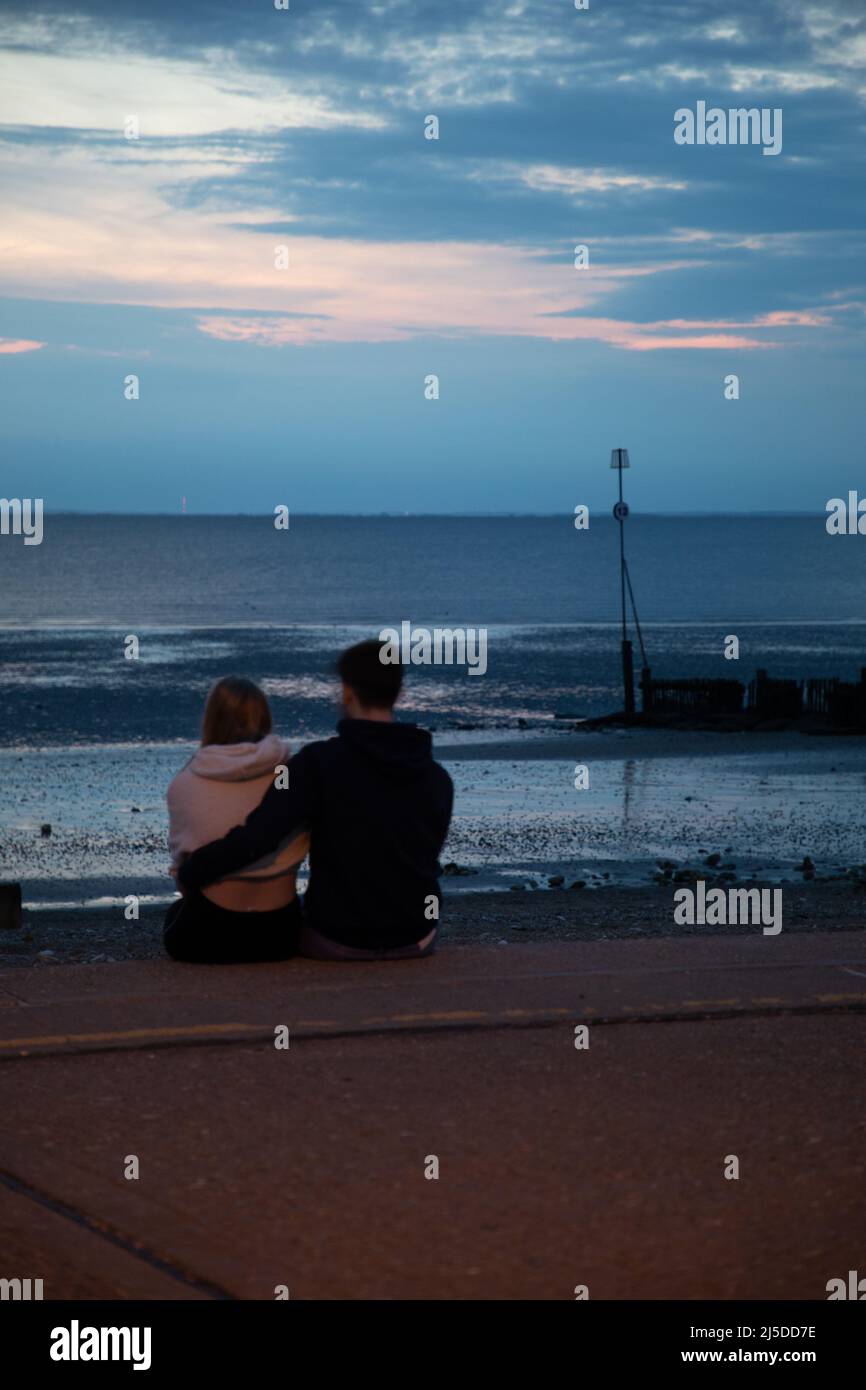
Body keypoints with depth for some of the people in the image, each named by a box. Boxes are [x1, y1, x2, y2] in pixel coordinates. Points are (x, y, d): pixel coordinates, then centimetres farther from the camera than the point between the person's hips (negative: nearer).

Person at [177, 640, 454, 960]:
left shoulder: (318, 763, -19)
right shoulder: (437, 778, -6)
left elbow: (254, 838, -28)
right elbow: (423, 860, 8)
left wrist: (189, 872, -12)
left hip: (338, 941, -3)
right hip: (415, 939, 3)